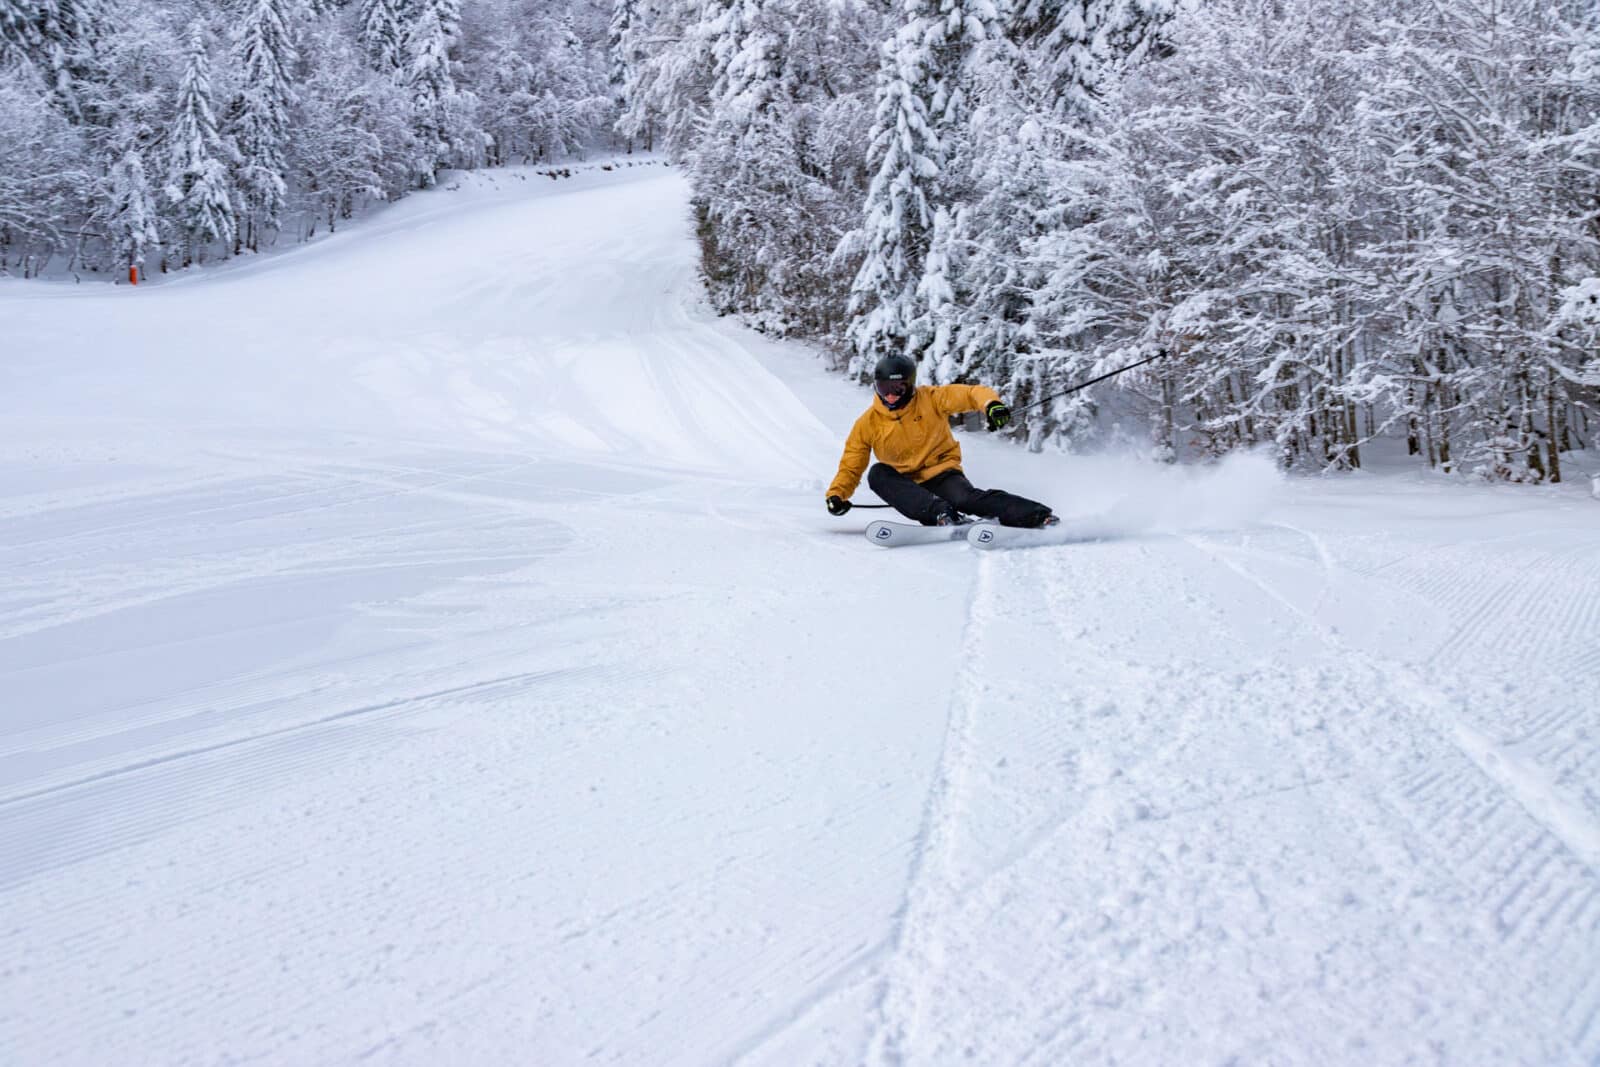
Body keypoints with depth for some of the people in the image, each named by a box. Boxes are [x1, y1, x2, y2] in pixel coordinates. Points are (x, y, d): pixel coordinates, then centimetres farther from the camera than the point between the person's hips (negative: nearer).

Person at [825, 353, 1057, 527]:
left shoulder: (930, 399, -4)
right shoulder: (867, 424, 1)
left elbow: (972, 393, -9)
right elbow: (851, 466, 6)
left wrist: (991, 404, -32)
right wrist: (837, 494, -13)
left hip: (942, 474, -2)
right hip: (907, 486, 3)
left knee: (965, 498, -33)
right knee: (877, 473, -27)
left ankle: (1041, 516, -38)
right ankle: (941, 512, -41)